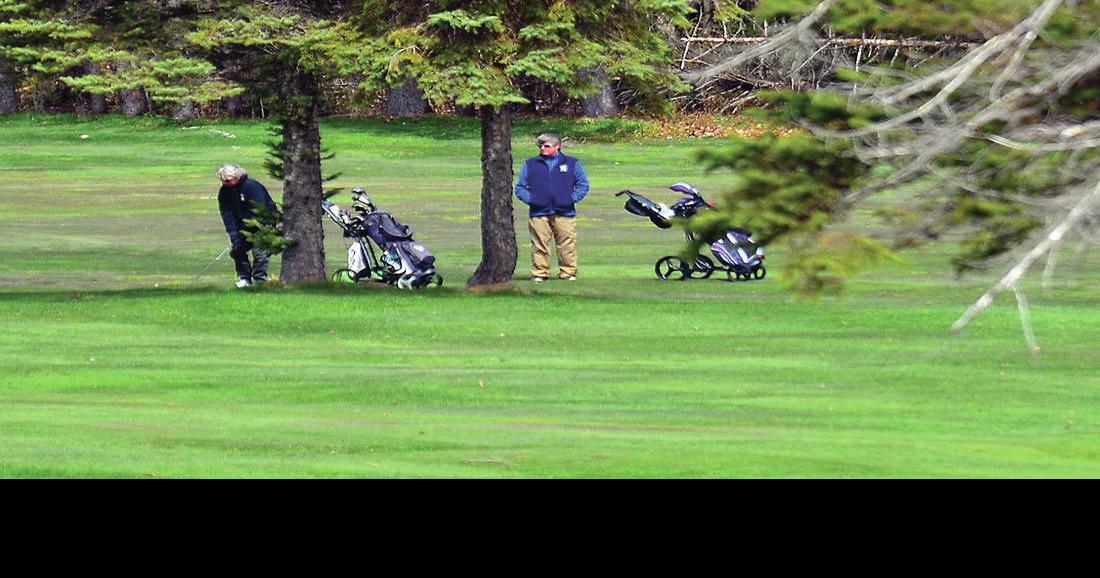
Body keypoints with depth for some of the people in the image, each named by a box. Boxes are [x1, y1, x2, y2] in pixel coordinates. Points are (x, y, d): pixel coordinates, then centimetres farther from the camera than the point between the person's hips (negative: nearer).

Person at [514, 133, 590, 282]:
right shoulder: (531, 165, 15)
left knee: (567, 245, -3)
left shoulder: (572, 164, 12)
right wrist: (529, 199, -2)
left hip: (564, 212, -1)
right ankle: (540, 273, 1)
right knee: (539, 245, -4)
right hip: (539, 213, 1)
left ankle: (568, 272, 5)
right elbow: (520, 187, 15)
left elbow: (583, 185, 13)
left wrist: (572, 198, -1)